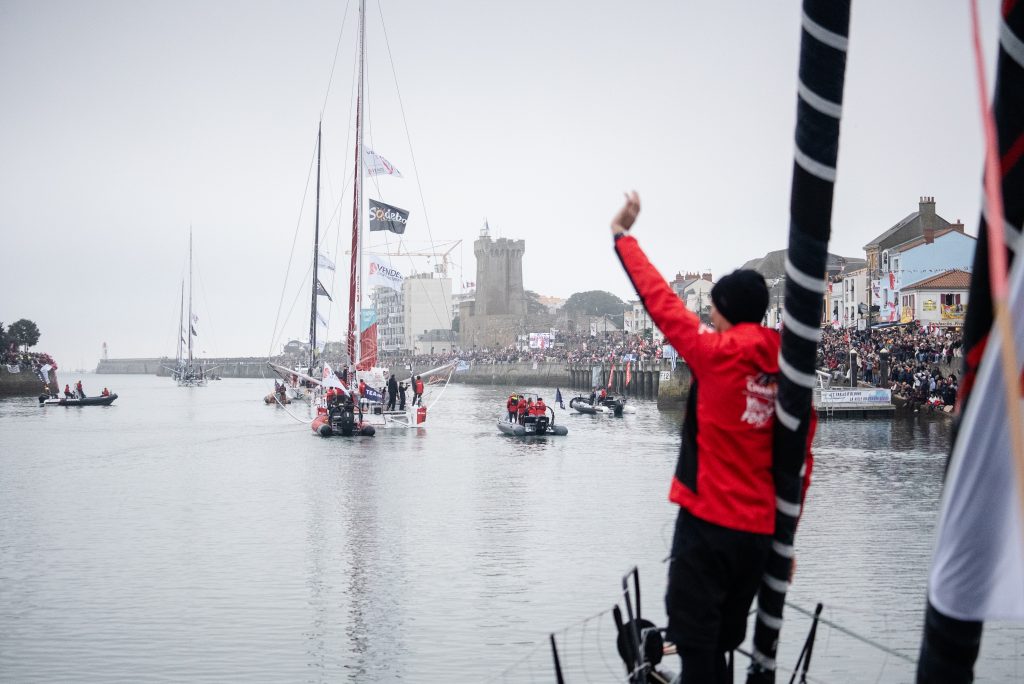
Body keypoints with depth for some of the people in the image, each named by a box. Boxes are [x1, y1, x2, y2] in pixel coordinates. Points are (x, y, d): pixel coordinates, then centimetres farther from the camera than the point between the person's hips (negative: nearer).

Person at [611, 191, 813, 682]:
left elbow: (661, 301, -1)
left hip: (708, 522, -6)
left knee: (695, 640, -1)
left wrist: (623, 236, 11)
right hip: (760, 532, 6)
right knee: (723, 640, 17)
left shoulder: (717, 354, -9)